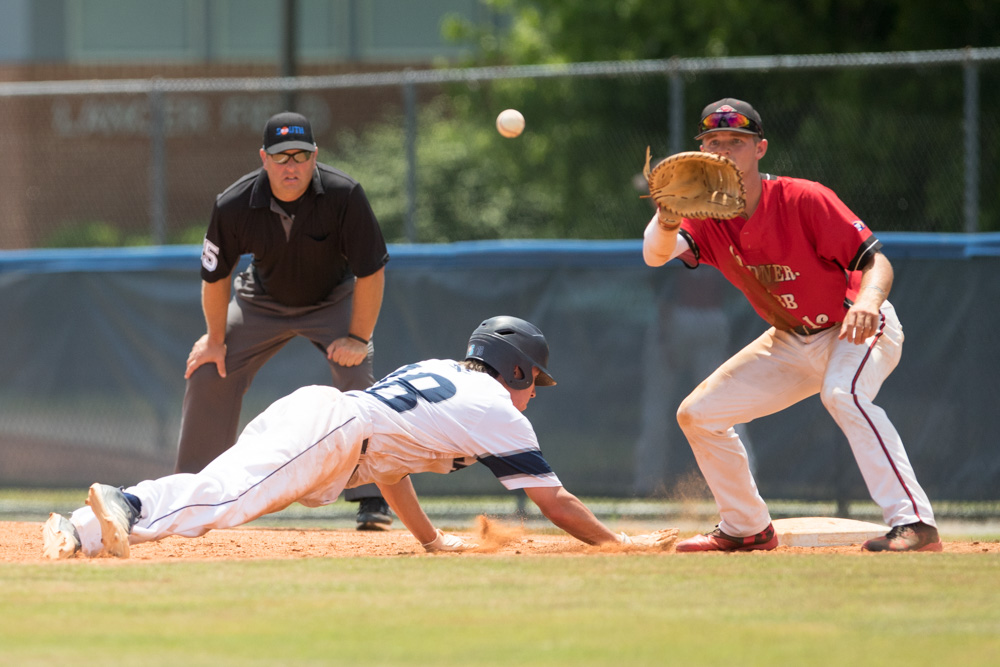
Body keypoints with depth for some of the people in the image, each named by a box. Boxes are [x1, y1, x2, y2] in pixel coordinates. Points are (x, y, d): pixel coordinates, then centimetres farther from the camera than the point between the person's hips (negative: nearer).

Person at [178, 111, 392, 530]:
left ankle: (373, 499, -18)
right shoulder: (234, 207, -26)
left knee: (356, 374, -24)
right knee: (208, 372, -5)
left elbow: (371, 271, -24)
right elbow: (215, 275, -8)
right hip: (263, 302, 2)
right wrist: (216, 338, -2)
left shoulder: (344, 196, -32)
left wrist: (358, 337, -25)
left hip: (333, 300, -2)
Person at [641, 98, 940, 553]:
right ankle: (746, 529, 24)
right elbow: (655, 255, -28)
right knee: (697, 414, 6)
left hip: (857, 329, -7)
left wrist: (868, 301, -50)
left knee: (844, 394, -39)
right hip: (792, 342, 7)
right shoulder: (708, 216, -9)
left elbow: (876, 260, -27)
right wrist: (666, 221, -52)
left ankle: (914, 523, -43)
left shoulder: (803, 200, -24)